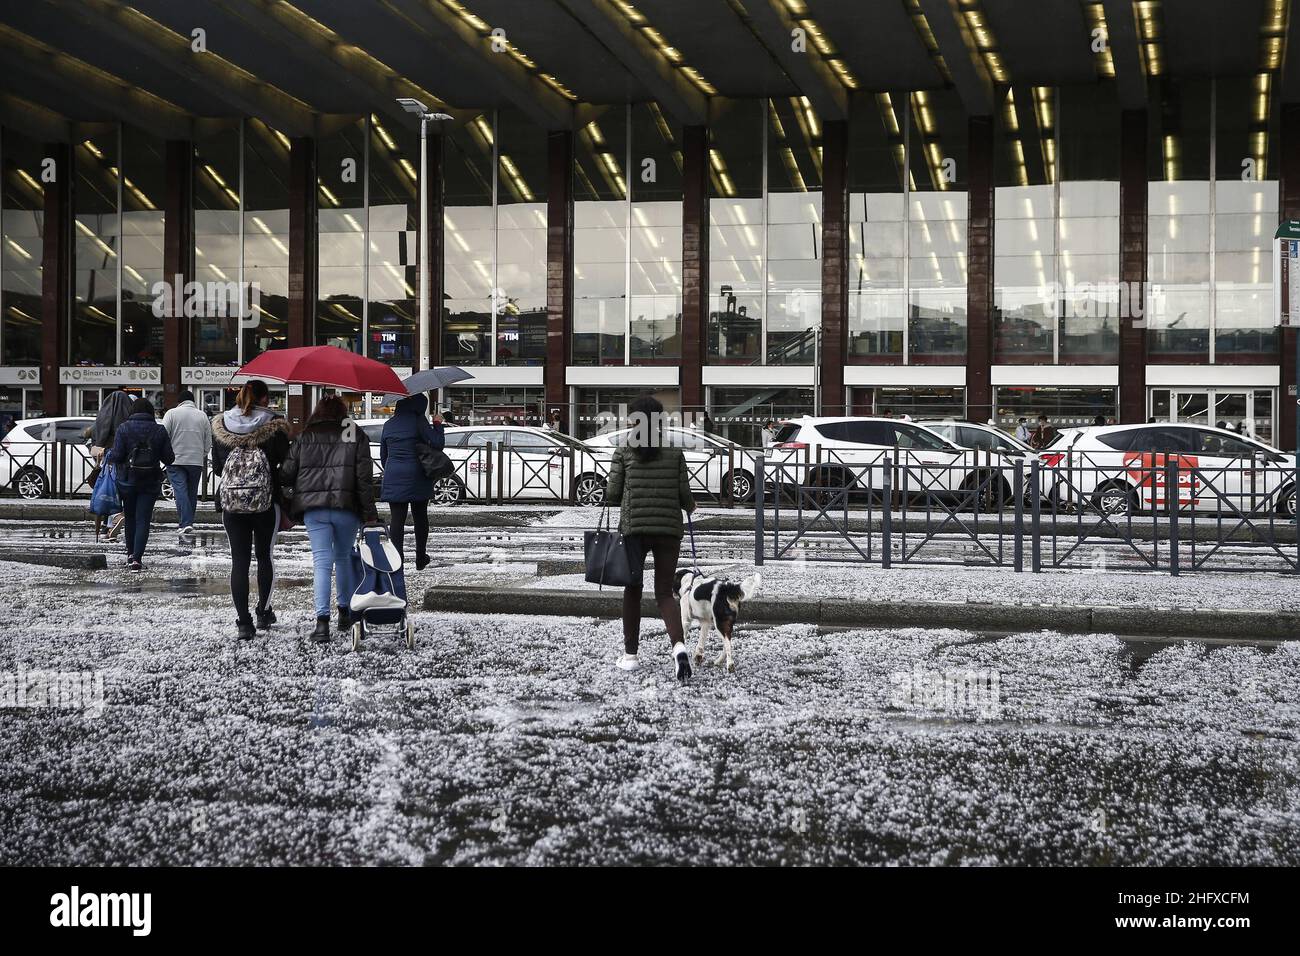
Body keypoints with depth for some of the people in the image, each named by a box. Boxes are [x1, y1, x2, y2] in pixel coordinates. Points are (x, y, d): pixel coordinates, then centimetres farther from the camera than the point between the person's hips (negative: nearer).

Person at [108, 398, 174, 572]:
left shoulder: (123, 428, -7)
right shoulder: (160, 430, -2)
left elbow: (117, 456, -13)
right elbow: (169, 458, -2)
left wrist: (109, 455, 9)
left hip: (128, 480, 0)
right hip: (151, 482, 0)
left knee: (130, 518, 18)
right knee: (143, 520, -1)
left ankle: (131, 554, 27)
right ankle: (137, 559, -12)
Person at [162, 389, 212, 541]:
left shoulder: (172, 413, -1)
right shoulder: (202, 416, 8)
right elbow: (208, 442, 10)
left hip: (176, 460, -3)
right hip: (196, 461, 3)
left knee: (180, 491, -9)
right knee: (192, 493, 12)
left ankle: (186, 525, -24)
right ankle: (188, 525, 21)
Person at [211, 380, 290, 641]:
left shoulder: (220, 425, 2)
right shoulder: (275, 426, -8)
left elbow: (216, 467, 9)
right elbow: (286, 465, -4)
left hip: (231, 502, 1)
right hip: (266, 503, -1)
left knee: (239, 561, 2)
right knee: (264, 556, 16)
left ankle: (243, 622, -3)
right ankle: (263, 613, 22)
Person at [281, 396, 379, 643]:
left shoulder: (306, 437, 7)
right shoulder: (356, 436, 6)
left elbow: (286, 473, 5)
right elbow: (364, 477, 0)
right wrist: (369, 513, 1)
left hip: (313, 508, 0)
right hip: (346, 507, 0)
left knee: (322, 560, -2)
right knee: (344, 557, 19)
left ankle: (322, 621, -15)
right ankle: (345, 611, 27)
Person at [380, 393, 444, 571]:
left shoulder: (388, 425, 9)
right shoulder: (418, 420, -6)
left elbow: (383, 455, 15)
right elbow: (437, 443, -12)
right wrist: (437, 424, 3)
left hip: (393, 477, 3)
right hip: (416, 477, -3)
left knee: (396, 520, 0)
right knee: (420, 518, 13)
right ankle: (421, 559, 21)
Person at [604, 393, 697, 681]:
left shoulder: (624, 453, 0)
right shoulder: (674, 453, 3)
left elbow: (612, 493, 0)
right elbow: (684, 494, 2)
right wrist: (690, 506, 24)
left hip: (633, 528, -1)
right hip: (669, 528, 1)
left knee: (633, 590, 15)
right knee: (665, 593, 4)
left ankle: (630, 655, 18)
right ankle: (679, 646, -21)